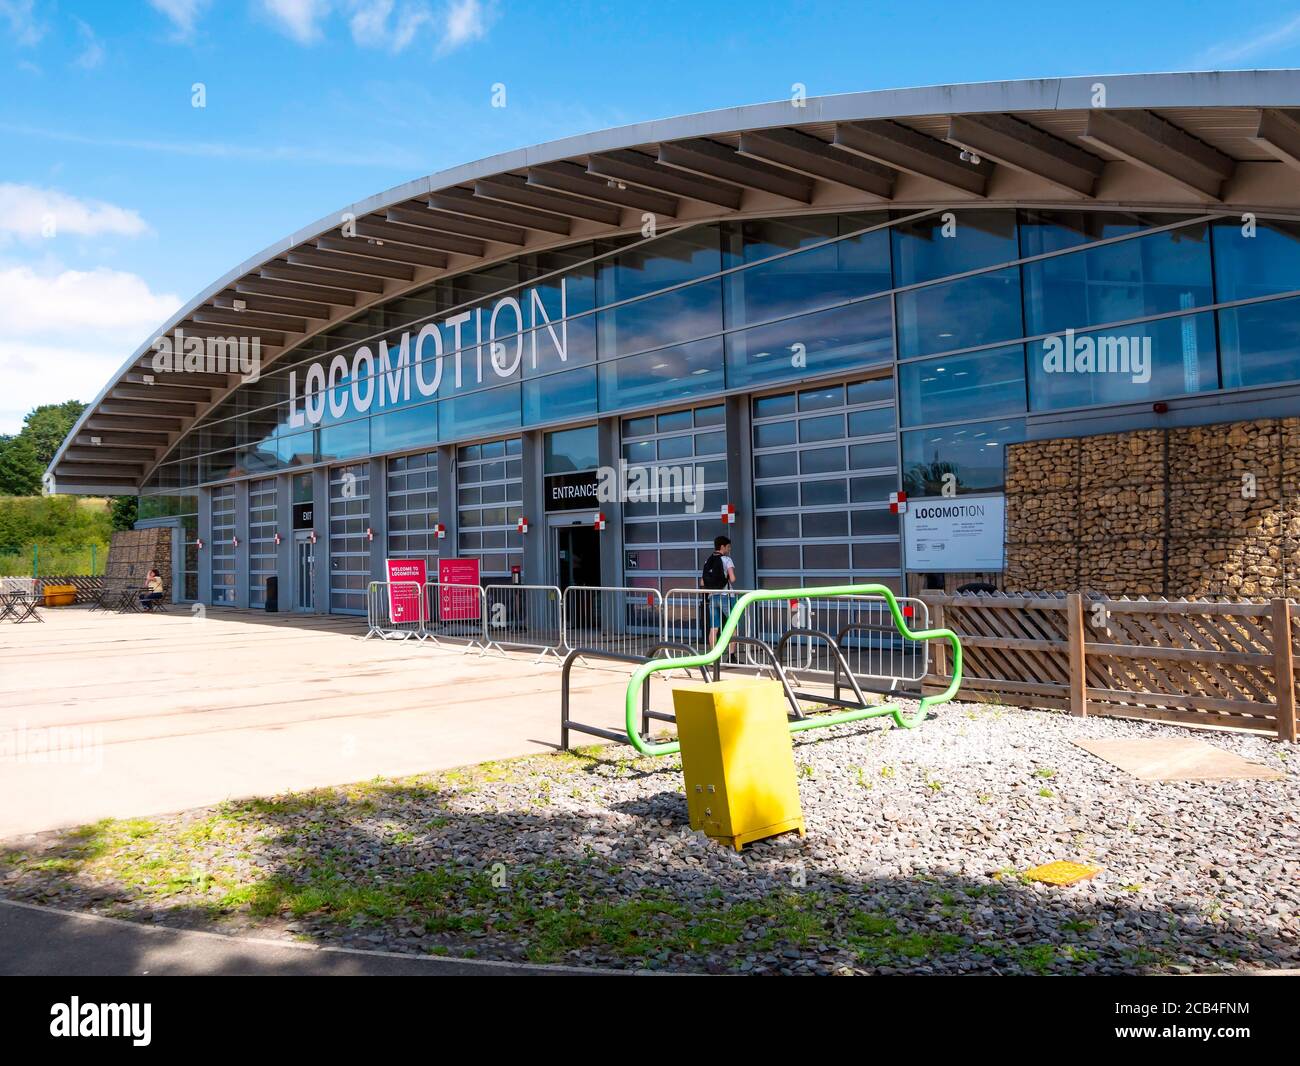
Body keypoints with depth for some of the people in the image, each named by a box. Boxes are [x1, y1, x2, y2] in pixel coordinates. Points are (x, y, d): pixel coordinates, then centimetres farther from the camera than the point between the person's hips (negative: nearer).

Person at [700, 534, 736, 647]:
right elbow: (732, 579, -18)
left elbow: (702, 583, 9)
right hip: (725, 596, -5)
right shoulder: (726, 559, -7)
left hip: (711, 598, 5)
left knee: (713, 629, 5)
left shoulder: (707, 561, 10)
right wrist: (730, 581, 4)